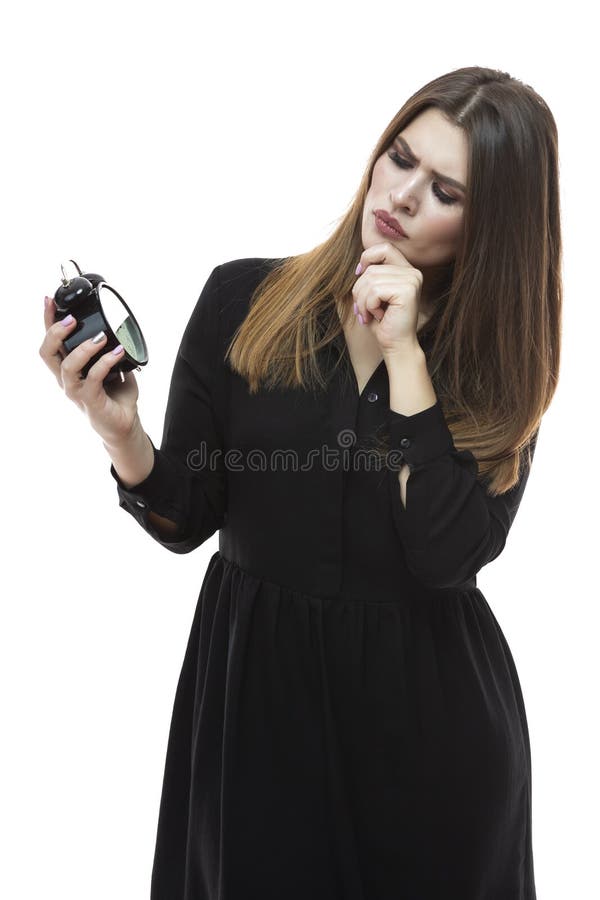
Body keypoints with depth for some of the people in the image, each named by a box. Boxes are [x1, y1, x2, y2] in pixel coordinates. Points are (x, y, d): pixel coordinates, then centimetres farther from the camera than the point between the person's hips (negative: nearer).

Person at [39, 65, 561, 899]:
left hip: (429, 701, 0)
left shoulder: (506, 357, -5)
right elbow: (186, 521, -4)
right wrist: (120, 433, -24)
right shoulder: (242, 299, -6)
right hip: (252, 680, 0)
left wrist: (404, 354, -20)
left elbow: (448, 556, -19)